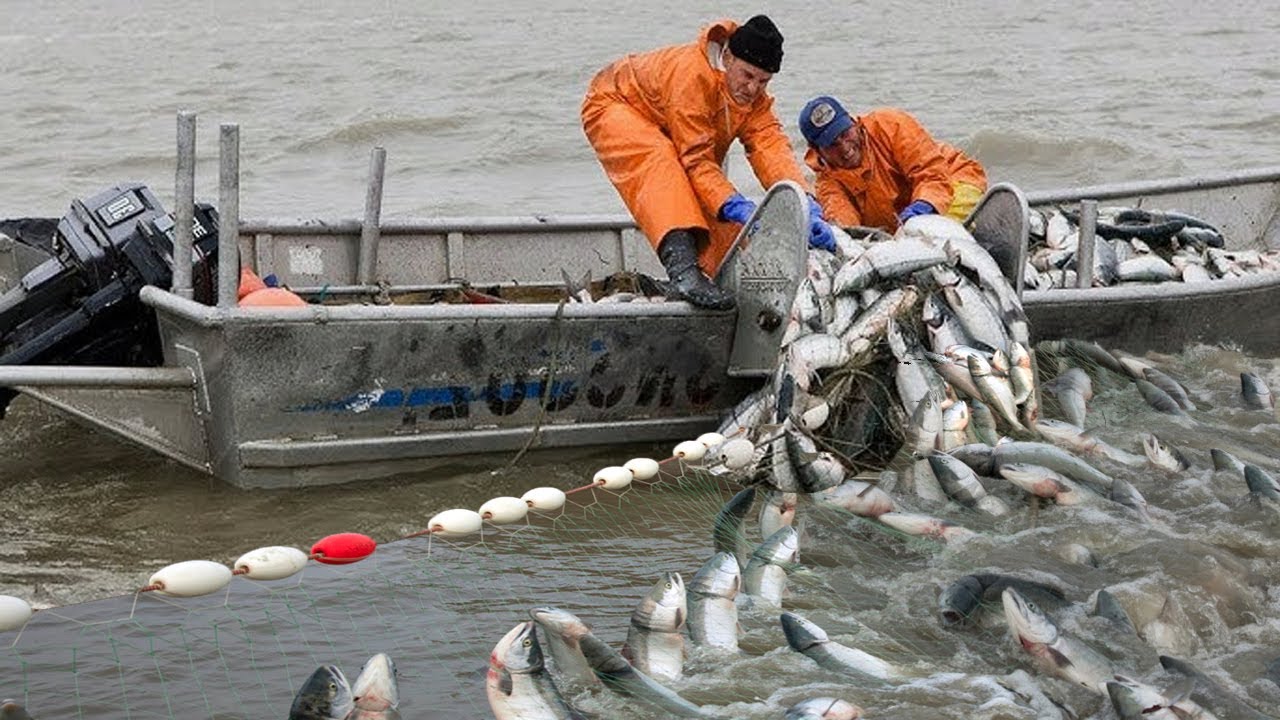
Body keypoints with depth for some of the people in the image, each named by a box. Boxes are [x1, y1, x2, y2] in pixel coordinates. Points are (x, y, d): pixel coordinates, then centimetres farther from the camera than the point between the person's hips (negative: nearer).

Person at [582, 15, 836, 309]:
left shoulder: (755, 97, -14)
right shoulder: (691, 74, -38)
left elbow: (772, 149, -27)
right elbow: (696, 160, -39)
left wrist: (807, 208, -42)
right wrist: (738, 207, -50)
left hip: (664, 136, 9)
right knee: (659, 161, -39)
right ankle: (682, 269, -57)